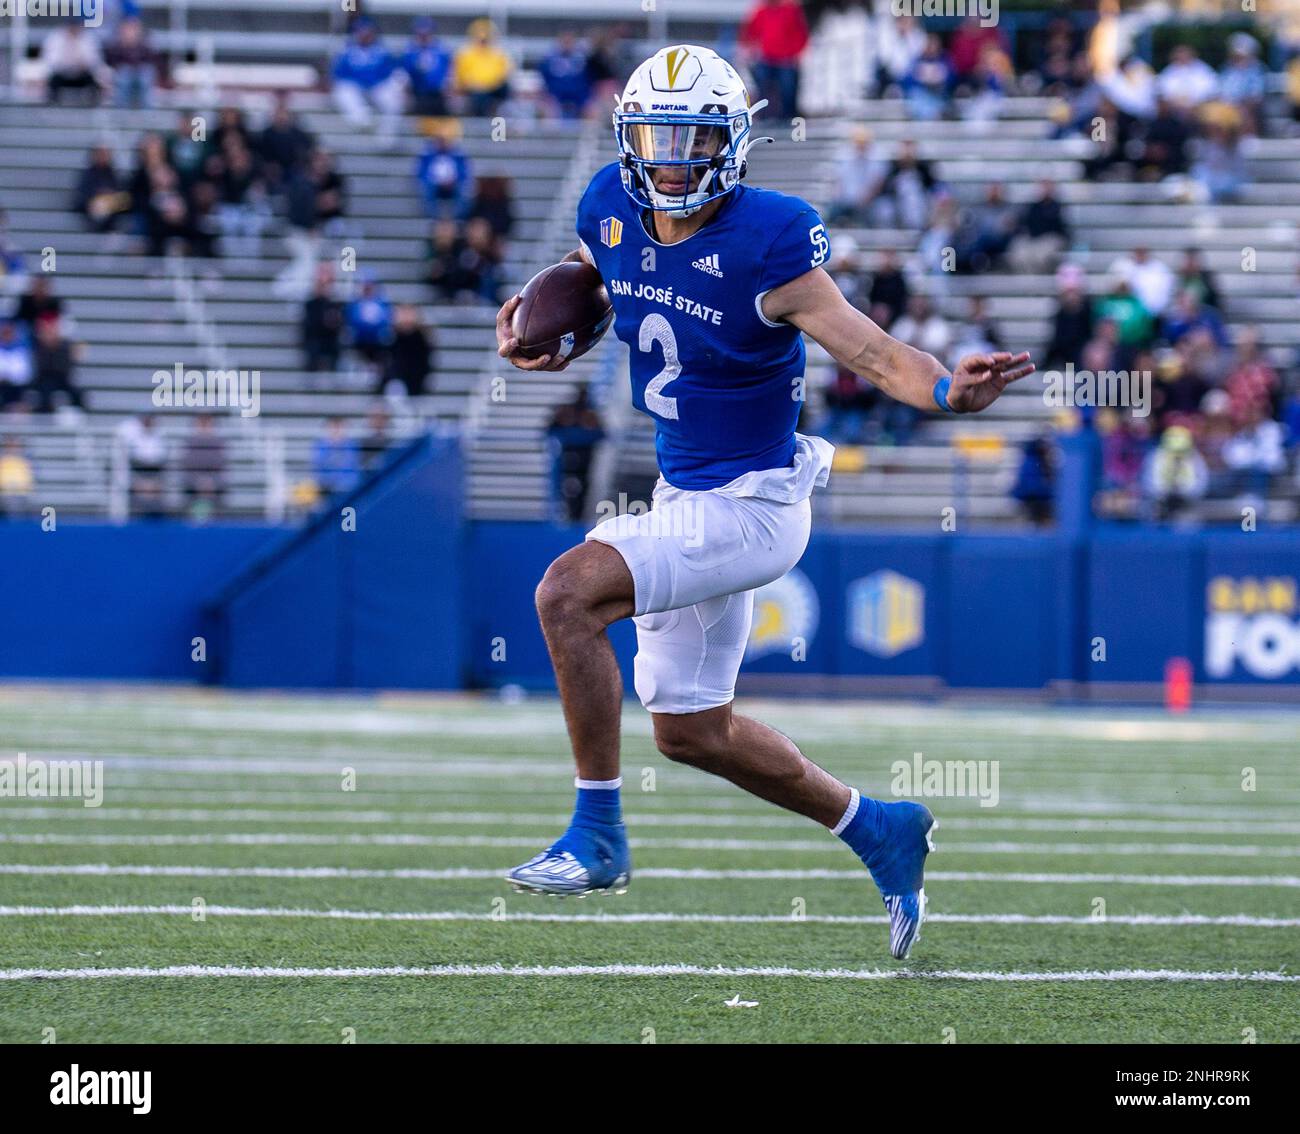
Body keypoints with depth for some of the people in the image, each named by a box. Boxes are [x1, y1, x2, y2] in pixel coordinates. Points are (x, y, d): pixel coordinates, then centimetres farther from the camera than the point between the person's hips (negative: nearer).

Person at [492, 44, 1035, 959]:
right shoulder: (614, 208, -3)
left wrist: (946, 390, -41)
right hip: (686, 497, 8)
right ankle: (878, 831, 36)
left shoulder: (765, 245, -21)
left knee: (568, 593, -26)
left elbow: (872, 351, -21)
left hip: (749, 507, -8)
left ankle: (598, 836, -14)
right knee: (691, 732, 17)